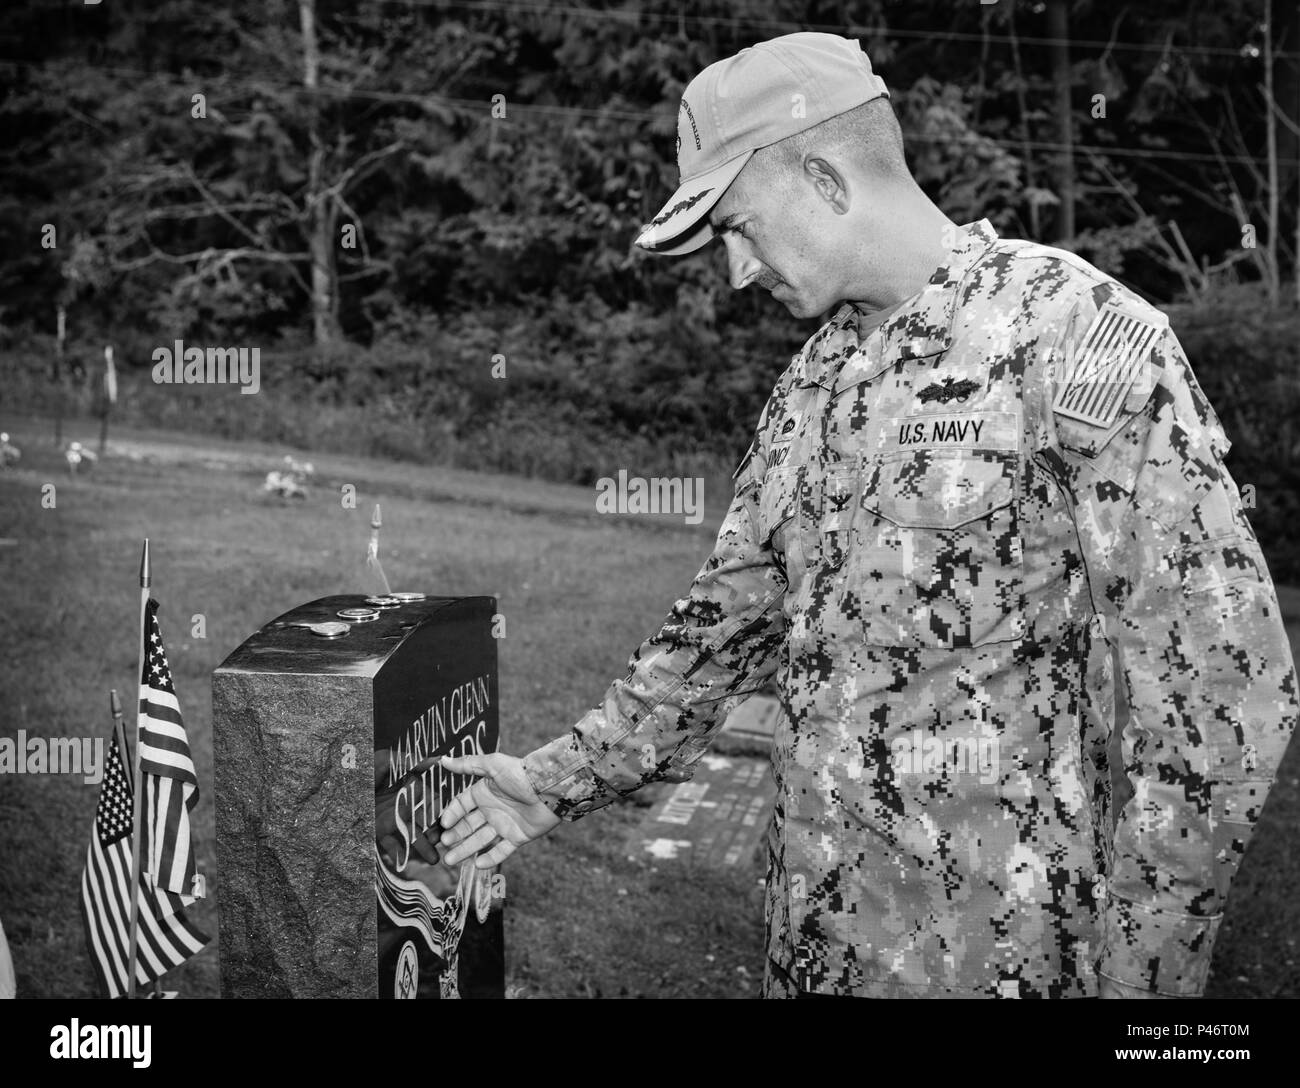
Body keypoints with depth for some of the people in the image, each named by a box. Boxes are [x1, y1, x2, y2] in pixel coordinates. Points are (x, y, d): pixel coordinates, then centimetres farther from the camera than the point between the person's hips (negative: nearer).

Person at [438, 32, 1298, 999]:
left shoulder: (1073, 332, -16)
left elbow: (1220, 673, -17)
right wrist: (565, 780, 12)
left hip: (997, 941, -7)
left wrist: (1145, 966, -16)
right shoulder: (815, 382, 8)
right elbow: (732, 615, 15)